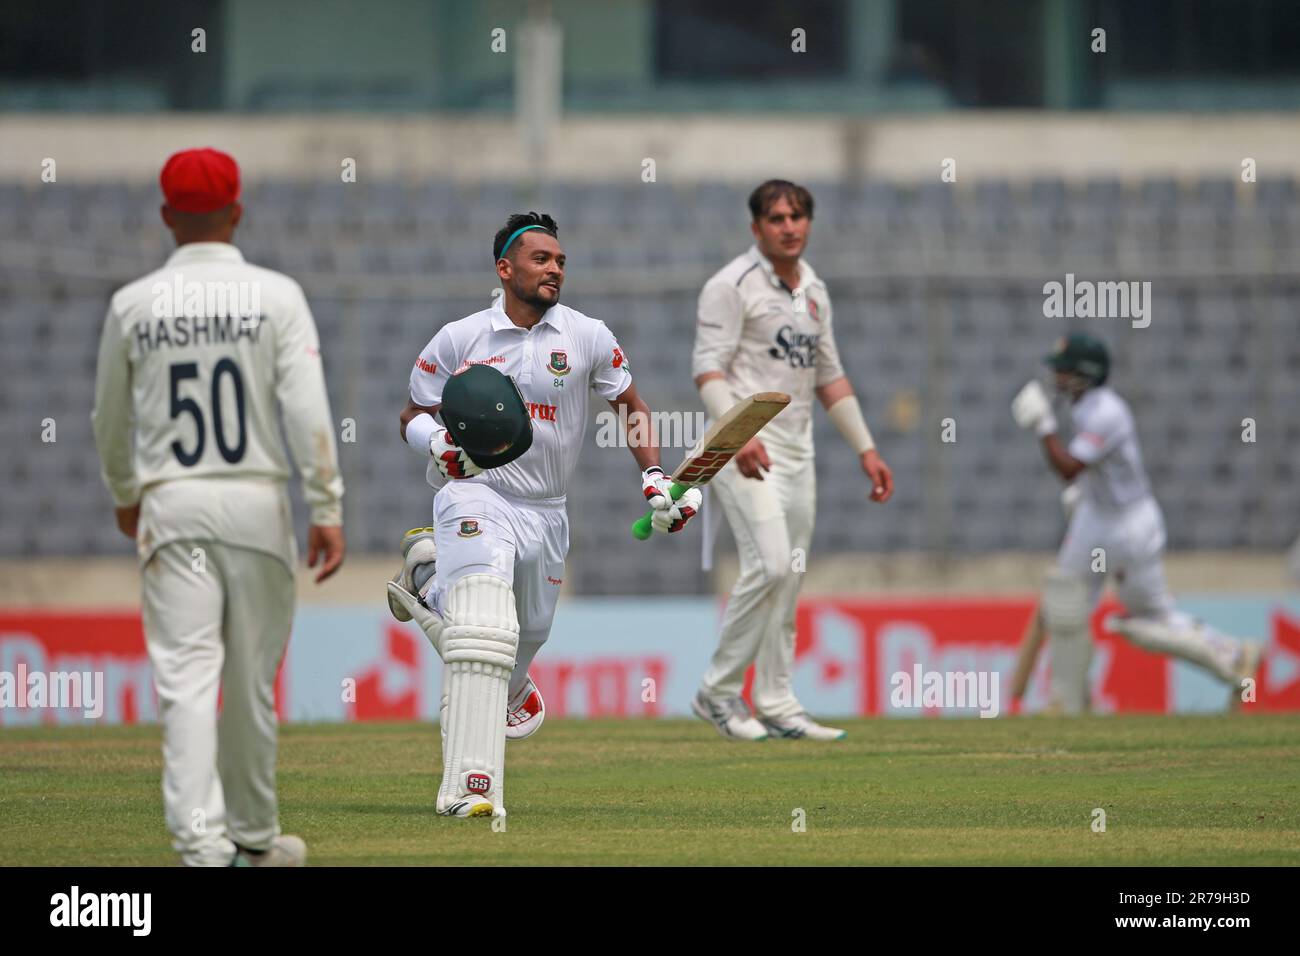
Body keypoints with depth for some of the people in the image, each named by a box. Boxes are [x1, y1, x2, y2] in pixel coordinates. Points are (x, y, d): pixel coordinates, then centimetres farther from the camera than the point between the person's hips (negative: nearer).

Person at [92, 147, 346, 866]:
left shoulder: (133, 305, 2)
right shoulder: (276, 296, -3)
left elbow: (110, 421, 13)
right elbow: (308, 410, -10)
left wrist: (125, 497, 30)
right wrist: (327, 510, -8)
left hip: (170, 506, 0)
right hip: (257, 502, 0)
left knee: (186, 674, -6)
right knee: (251, 677, 12)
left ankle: (201, 841, -19)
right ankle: (253, 835, 25)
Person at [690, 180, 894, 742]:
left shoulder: (813, 291, 16)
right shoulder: (732, 285, -8)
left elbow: (829, 377, 23)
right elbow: (708, 367, -16)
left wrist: (865, 449, 18)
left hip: (797, 451, 8)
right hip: (746, 447, -8)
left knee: (788, 578, 7)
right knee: (769, 564, -19)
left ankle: (777, 704, 11)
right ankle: (718, 691, -8)